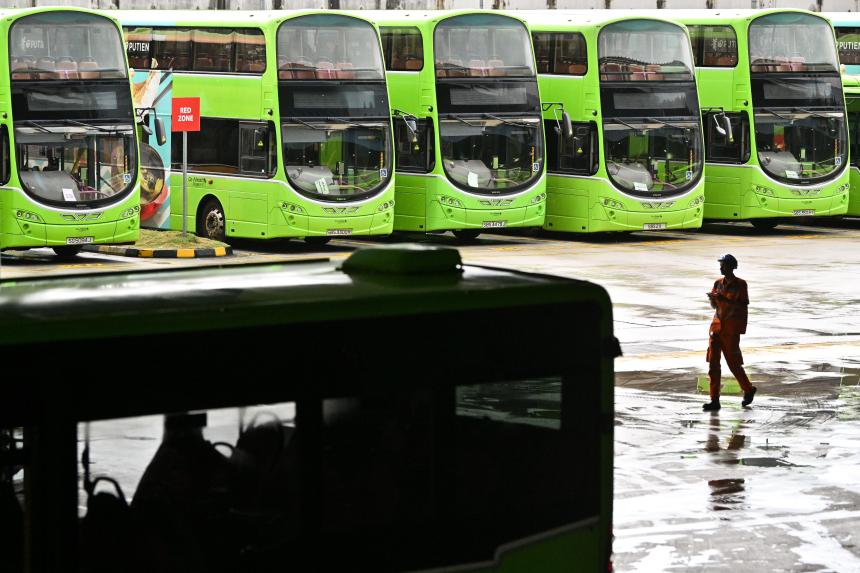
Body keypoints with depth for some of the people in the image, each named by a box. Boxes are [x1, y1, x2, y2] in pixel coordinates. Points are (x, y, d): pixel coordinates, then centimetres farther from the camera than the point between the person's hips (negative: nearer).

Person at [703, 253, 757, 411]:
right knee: (713, 363, -2)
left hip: (731, 329, -5)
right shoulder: (718, 283, 10)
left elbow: (743, 306, -14)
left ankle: (748, 390, 27)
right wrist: (713, 298, -6)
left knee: (733, 363, 2)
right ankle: (714, 400, -1)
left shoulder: (740, 284, -8)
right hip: (717, 325, 5)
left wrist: (725, 300, -24)